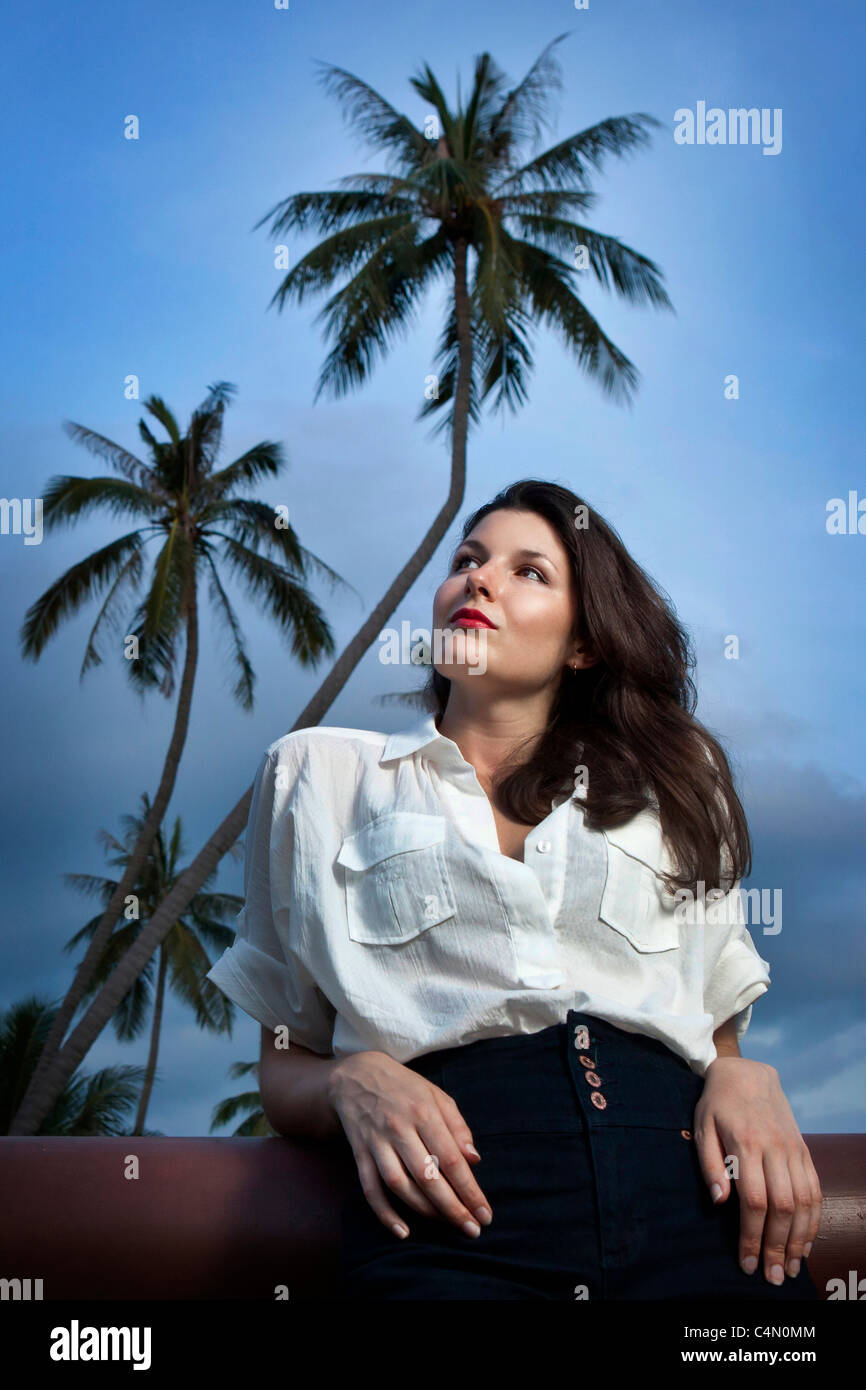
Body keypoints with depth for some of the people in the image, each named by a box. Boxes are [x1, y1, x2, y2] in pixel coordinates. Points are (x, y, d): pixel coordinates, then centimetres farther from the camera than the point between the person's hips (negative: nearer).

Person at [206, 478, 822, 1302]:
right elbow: (282, 1070, 20)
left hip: (681, 1176, 2)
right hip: (459, 1183, -1)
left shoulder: (672, 782, 26)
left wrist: (748, 1080, 2)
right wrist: (354, 1081, -3)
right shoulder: (319, 771, 22)